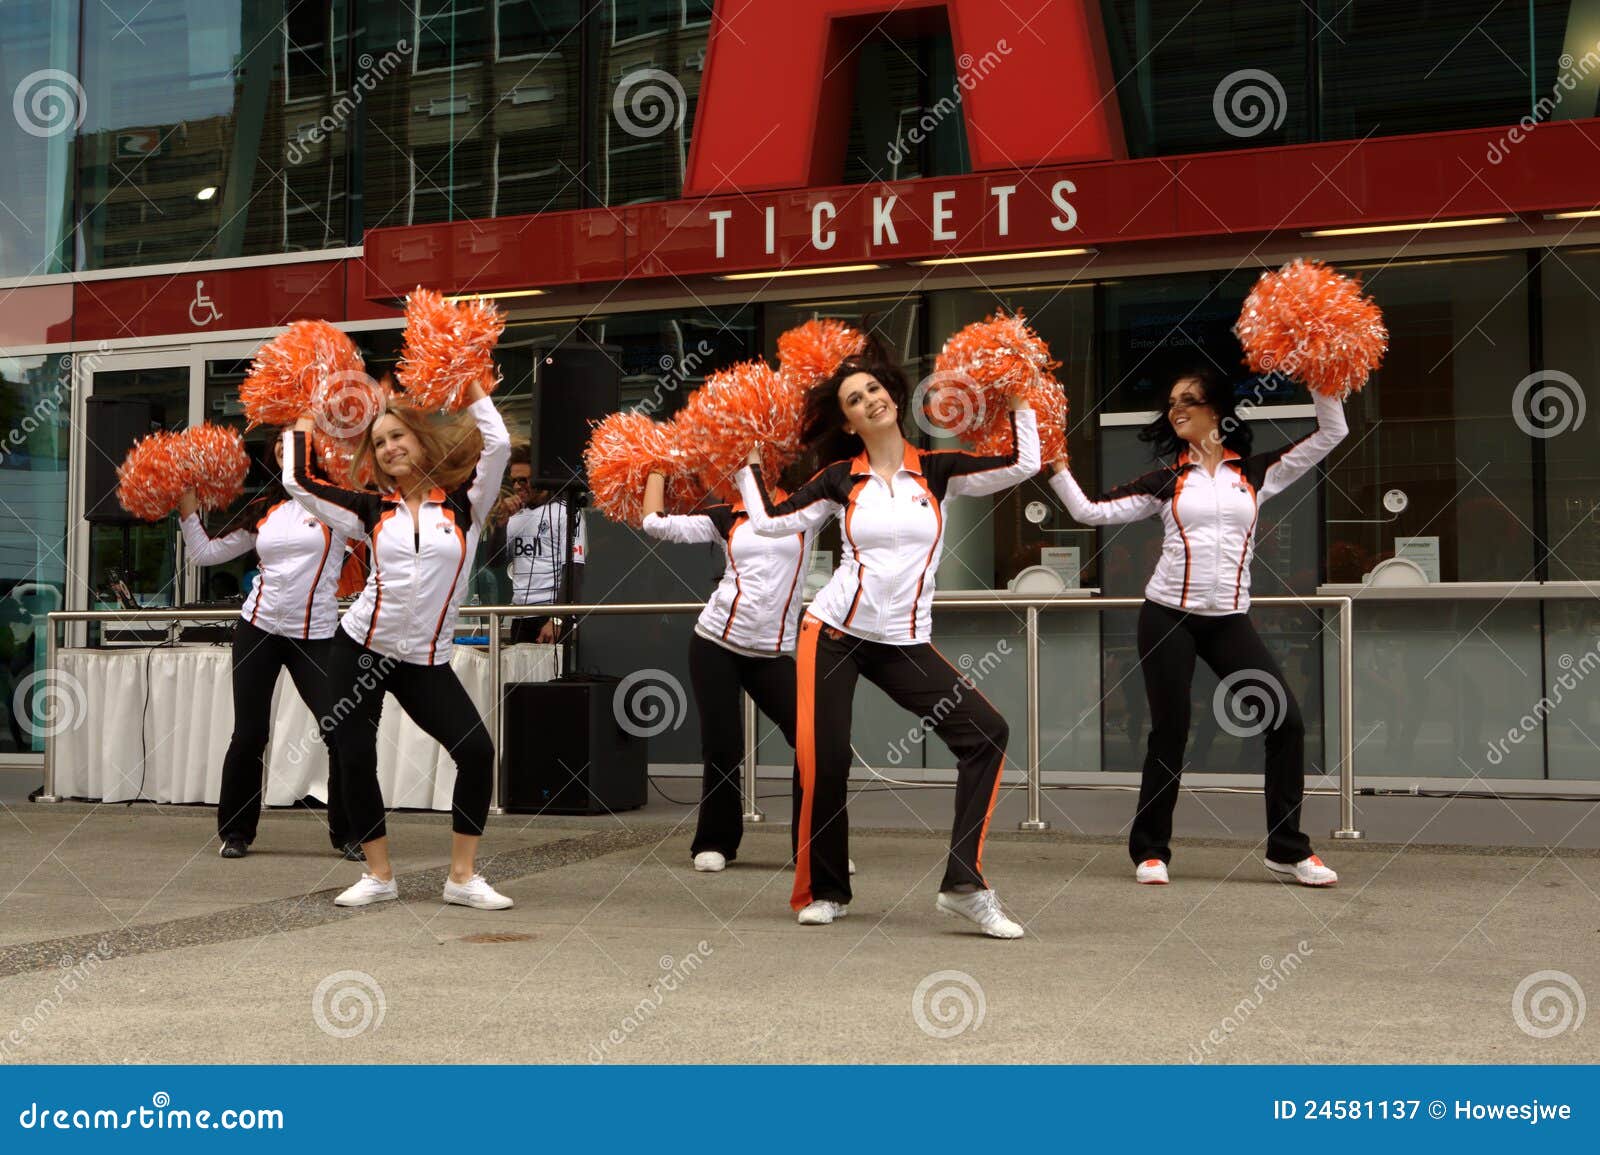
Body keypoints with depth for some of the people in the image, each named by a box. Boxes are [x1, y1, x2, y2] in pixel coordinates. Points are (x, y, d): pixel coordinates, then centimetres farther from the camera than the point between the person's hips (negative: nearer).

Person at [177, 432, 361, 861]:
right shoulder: (264, 511, 11)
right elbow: (206, 552, 17)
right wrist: (187, 511, 6)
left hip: (315, 635, -3)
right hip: (258, 628, 3)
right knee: (249, 736, 4)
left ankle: (348, 835, 6)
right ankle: (235, 832, 19)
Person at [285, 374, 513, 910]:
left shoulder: (463, 503, 1)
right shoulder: (373, 510, 4)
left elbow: (497, 444, -9)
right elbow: (299, 482, 3)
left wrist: (472, 389, 4)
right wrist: (303, 419, 15)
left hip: (426, 662, -1)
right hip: (360, 649, 1)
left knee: (477, 751, -15)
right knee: (355, 759, -2)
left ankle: (463, 877, -3)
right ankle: (379, 875, 14)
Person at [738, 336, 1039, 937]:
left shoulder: (936, 469, 3)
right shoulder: (840, 479, 3)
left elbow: (1022, 464, -4)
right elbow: (770, 520, 2)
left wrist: (1017, 401, 4)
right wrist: (749, 463, 10)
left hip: (904, 644, 1)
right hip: (833, 633, -1)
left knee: (986, 731, -16)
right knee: (823, 762, -6)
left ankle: (963, 884, -12)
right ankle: (824, 892, 17)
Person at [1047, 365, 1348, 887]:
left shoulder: (1256, 472, 8)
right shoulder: (1164, 480, 6)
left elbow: (1331, 433, 6)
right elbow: (1091, 512, 1)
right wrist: (1055, 466, -8)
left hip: (1230, 619, 1)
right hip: (1168, 615, -1)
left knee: (1286, 722, -7)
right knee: (1169, 733, 0)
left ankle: (1287, 849, 4)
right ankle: (1150, 850, 14)